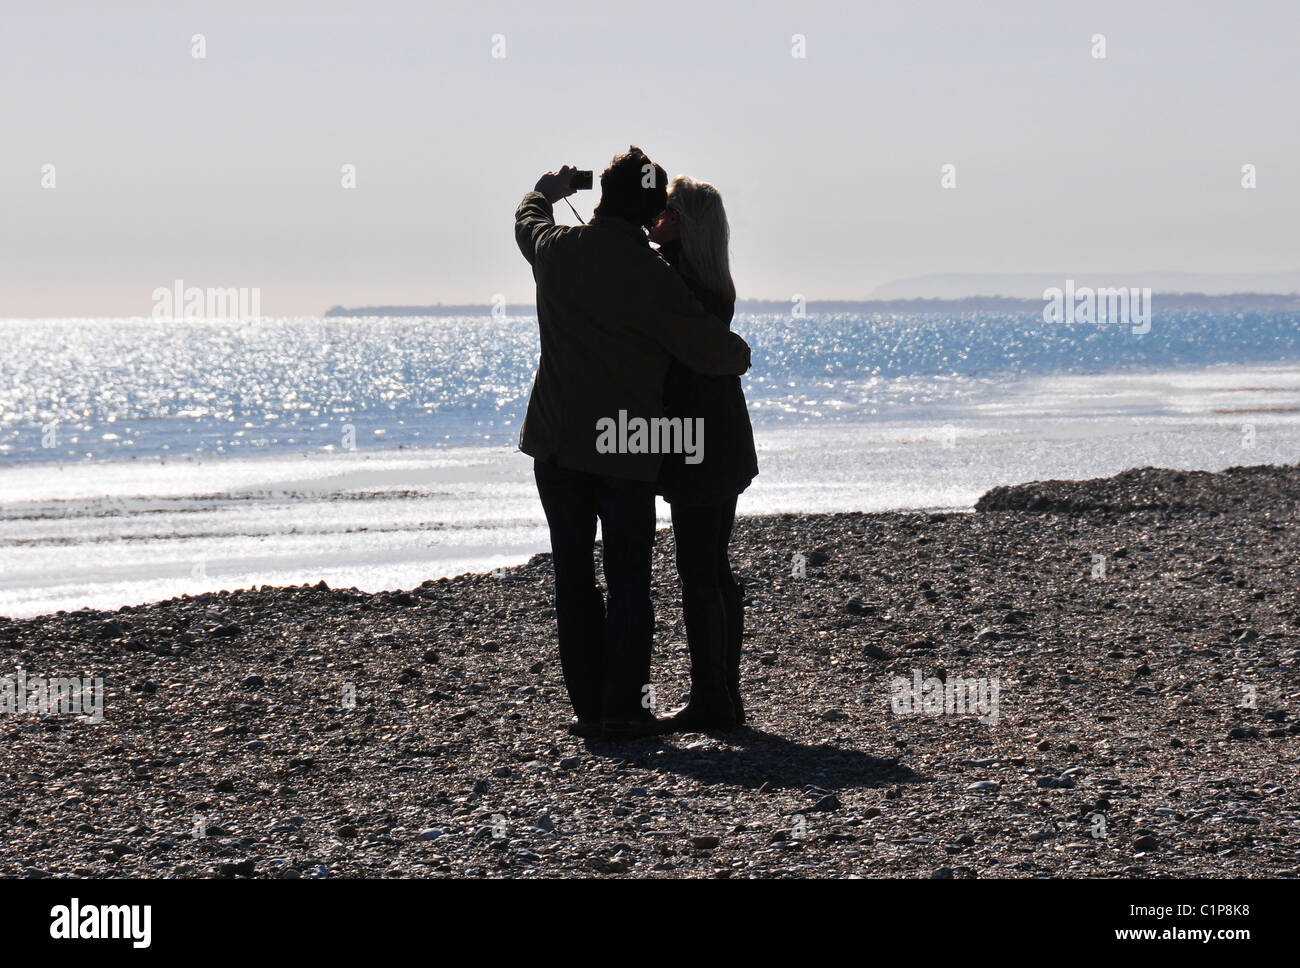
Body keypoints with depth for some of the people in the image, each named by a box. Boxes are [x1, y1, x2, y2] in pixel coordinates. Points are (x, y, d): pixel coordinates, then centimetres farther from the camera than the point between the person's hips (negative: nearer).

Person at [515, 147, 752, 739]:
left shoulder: (555, 248, -1)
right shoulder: (651, 275, -14)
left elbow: (527, 219, 25)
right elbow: (716, 351, -13)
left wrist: (548, 190, 46)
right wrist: (740, 353, 11)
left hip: (555, 443, 4)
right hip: (626, 451, -4)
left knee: (573, 577, 9)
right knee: (628, 579, 4)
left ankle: (589, 707, 11)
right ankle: (623, 708, 1)